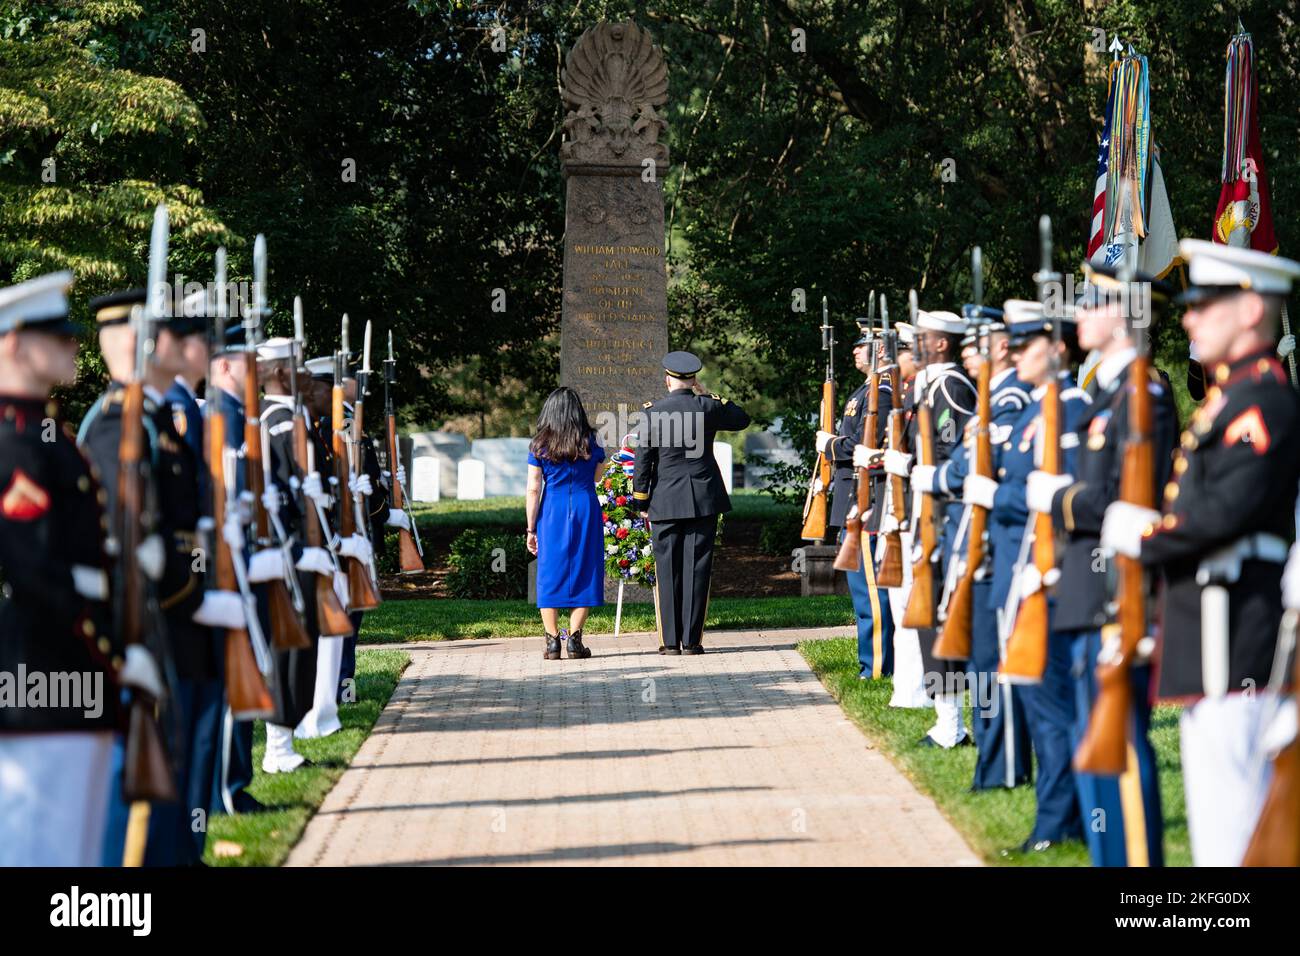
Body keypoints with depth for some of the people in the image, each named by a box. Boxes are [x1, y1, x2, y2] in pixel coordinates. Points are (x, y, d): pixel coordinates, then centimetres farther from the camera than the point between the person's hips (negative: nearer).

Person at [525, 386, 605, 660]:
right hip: (586, 511, 0)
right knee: (583, 572, 6)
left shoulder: (540, 446, -3)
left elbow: (533, 490, -4)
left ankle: (552, 640, 3)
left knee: (551, 575, 6)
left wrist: (531, 529, 0)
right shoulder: (590, 443, 1)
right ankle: (574, 638, -1)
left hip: (551, 514, 0)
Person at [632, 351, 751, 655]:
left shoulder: (651, 413, -5)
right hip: (704, 501, 1)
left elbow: (642, 462, -3)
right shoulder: (707, 408, -3)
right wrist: (708, 394, 15)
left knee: (667, 571, 5)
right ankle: (692, 640, 1)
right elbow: (742, 419, 17)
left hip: (665, 504, -1)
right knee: (696, 569, 3)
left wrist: (640, 503, 5)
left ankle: (670, 641, 5)